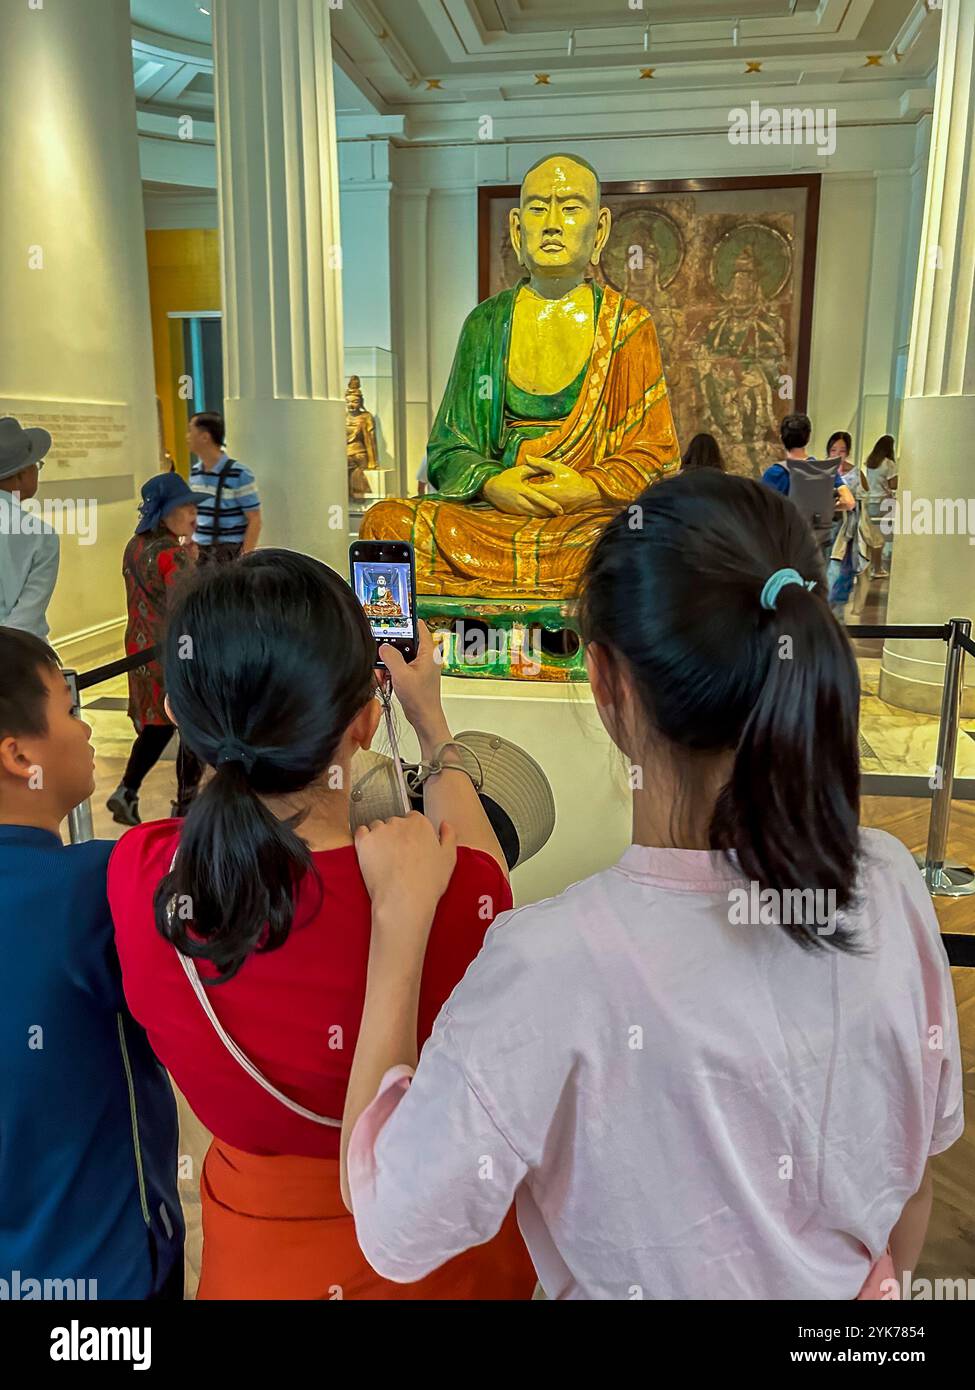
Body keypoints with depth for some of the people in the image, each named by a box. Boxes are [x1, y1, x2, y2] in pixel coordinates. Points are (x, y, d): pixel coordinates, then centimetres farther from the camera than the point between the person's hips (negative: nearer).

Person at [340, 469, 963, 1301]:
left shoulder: (560, 961, -36)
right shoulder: (888, 880, -20)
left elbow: (394, 1229, -21)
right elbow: (916, 1162, -5)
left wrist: (401, 918, -20)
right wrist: (875, 1281, 15)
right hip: (849, 1286, 4)